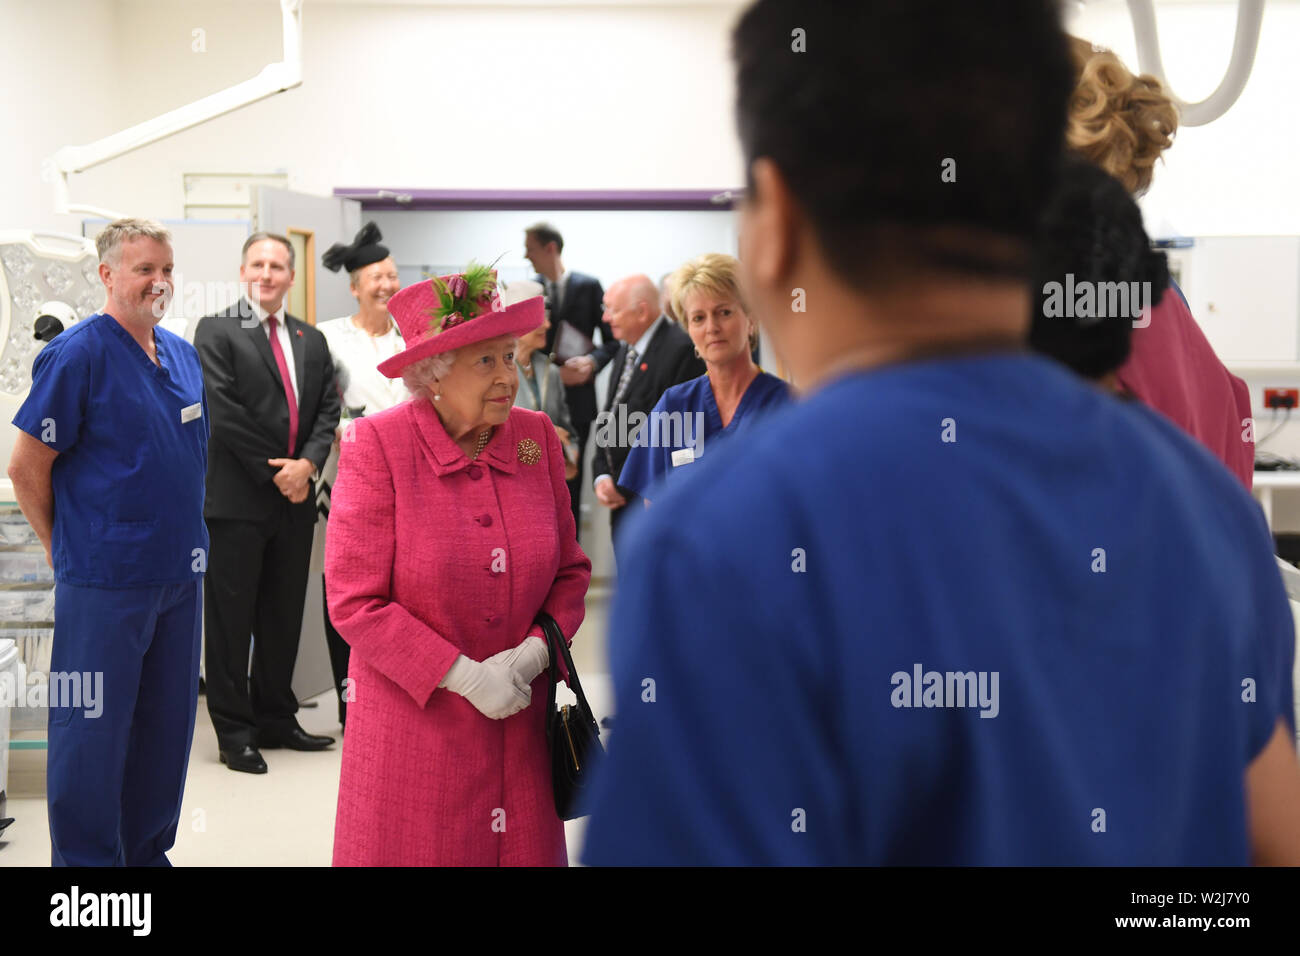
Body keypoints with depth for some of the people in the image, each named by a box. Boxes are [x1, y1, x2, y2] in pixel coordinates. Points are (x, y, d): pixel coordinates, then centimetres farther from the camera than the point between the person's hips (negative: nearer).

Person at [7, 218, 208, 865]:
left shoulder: (183, 356, 10)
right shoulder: (79, 355, -12)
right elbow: (26, 469, -9)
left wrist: (183, 541, 16)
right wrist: (67, 552, -1)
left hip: (180, 576, 7)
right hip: (104, 586, -7)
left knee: (166, 726, 14)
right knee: (93, 734, 1)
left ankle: (147, 852, 28)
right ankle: (86, 858, 14)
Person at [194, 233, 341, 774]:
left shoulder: (311, 341, 15)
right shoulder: (216, 332, -3)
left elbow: (327, 409, 8)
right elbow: (223, 413, -12)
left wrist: (308, 463, -10)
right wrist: (275, 471, -12)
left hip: (295, 500, 5)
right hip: (237, 499, -5)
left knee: (285, 617, 12)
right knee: (230, 619, 0)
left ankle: (275, 719, 23)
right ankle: (234, 732, 8)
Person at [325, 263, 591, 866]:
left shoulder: (536, 437, 4)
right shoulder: (377, 445, -9)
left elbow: (571, 570, 10)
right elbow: (354, 602, -12)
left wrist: (534, 653, -8)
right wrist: (465, 676, -15)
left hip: (521, 722, 4)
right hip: (412, 722, -4)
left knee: (526, 849, 6)